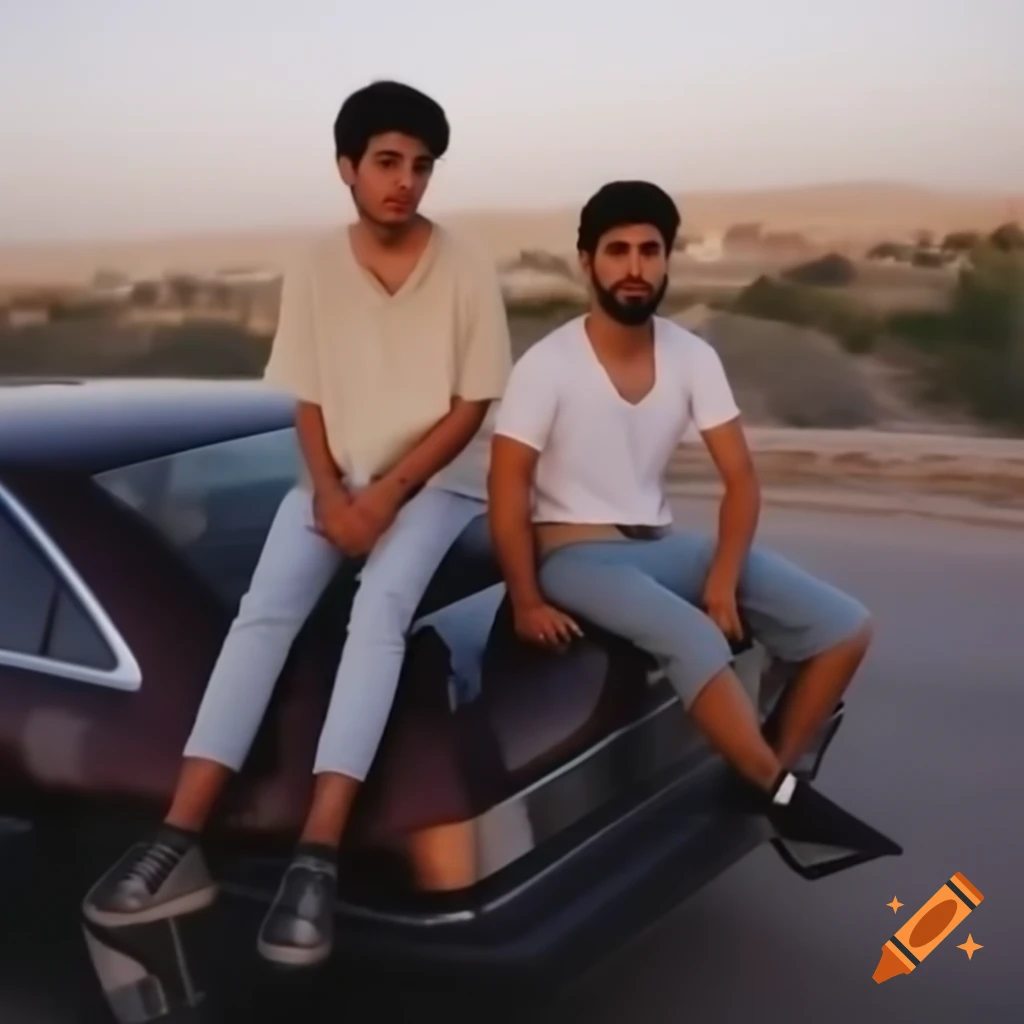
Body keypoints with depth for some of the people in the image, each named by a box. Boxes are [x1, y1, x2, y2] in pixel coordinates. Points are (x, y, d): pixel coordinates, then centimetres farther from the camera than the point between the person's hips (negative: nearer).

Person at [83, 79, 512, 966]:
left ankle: (318, 855, -37)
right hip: (334, 479, 3)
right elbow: (308, 402, 4)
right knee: (263, 613, -22)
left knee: (380, 606, -31)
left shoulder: (465, 268, -7)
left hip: (433, 480, -2)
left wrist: (387, 494, -15)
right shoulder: (315, 269, 1)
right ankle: (180, 839, -26)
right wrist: (330, 495, -12)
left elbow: (472, 407, -7)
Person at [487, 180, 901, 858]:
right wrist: (527, 602, -18)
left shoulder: (694, 357, -1)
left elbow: (741, 479, -2)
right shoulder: (547, 365, -13)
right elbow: (507, 491, -12)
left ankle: (770, 776, 3)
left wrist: (722, 580, -15)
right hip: (576, 554, -6)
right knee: (697, 643, -35)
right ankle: (785, 796, -14)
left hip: (664, 545, 6)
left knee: (846, 628, -7)